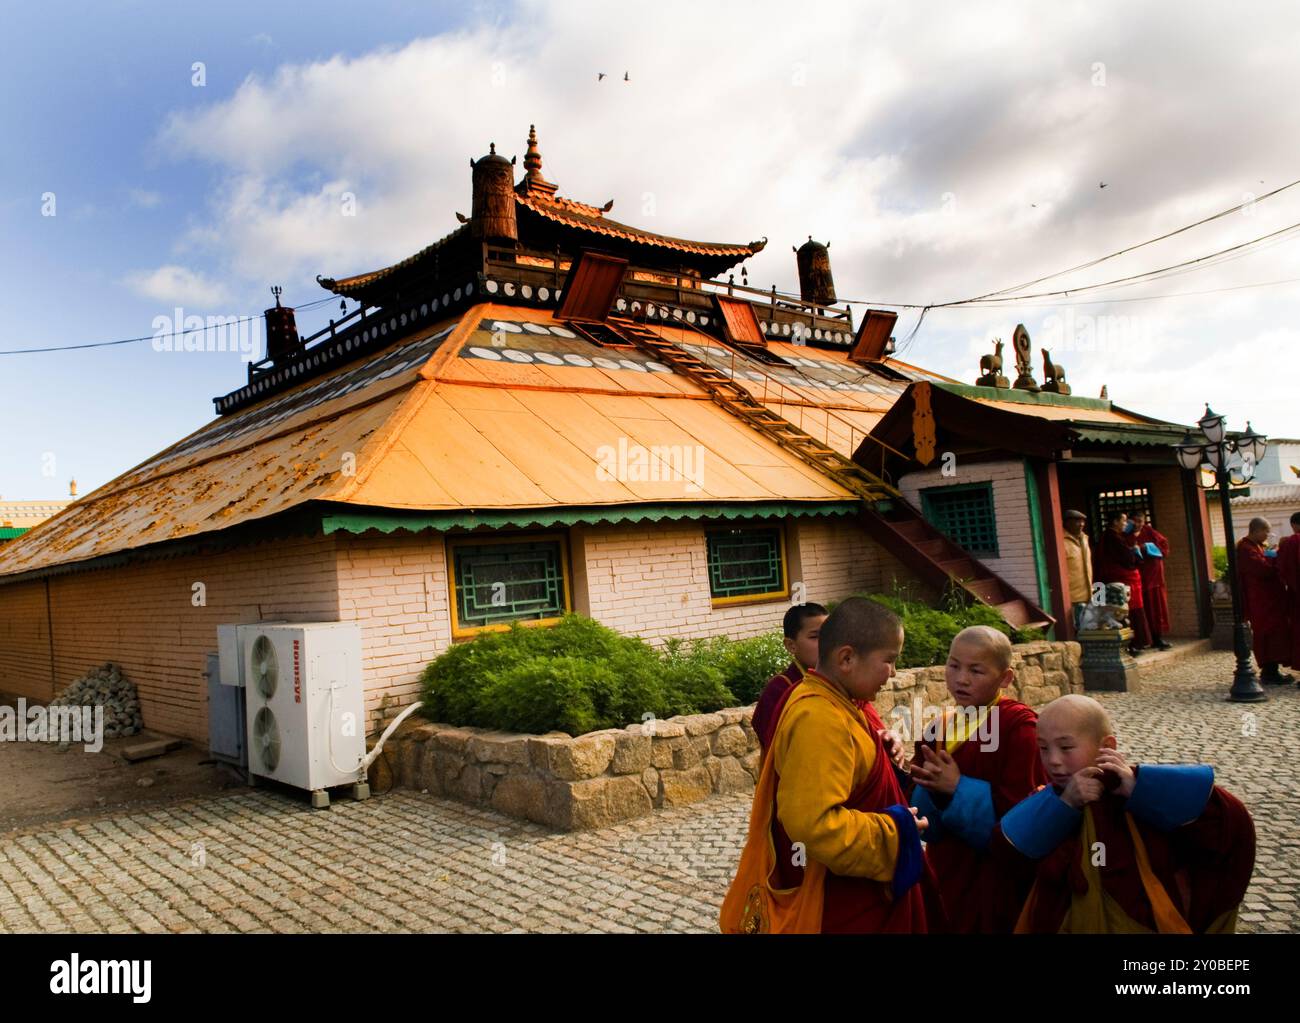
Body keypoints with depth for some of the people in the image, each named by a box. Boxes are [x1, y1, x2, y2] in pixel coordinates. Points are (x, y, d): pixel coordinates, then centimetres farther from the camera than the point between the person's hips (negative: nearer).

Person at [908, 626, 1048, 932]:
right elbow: (927, 820, 5)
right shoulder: (939, 727, 4)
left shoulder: (1018, 725, -14)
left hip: (999, 877, -6)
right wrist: (929, 787, -16)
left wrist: (959, 789, -25)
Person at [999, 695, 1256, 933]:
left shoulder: (1146, 794, -16)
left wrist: (1138, 787, -32)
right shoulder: (1049, 802, -5)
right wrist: (1064, 803, -28)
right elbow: (1011, 846, -19)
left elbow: (1226, 817, -27)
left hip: (1145, 925, -3)